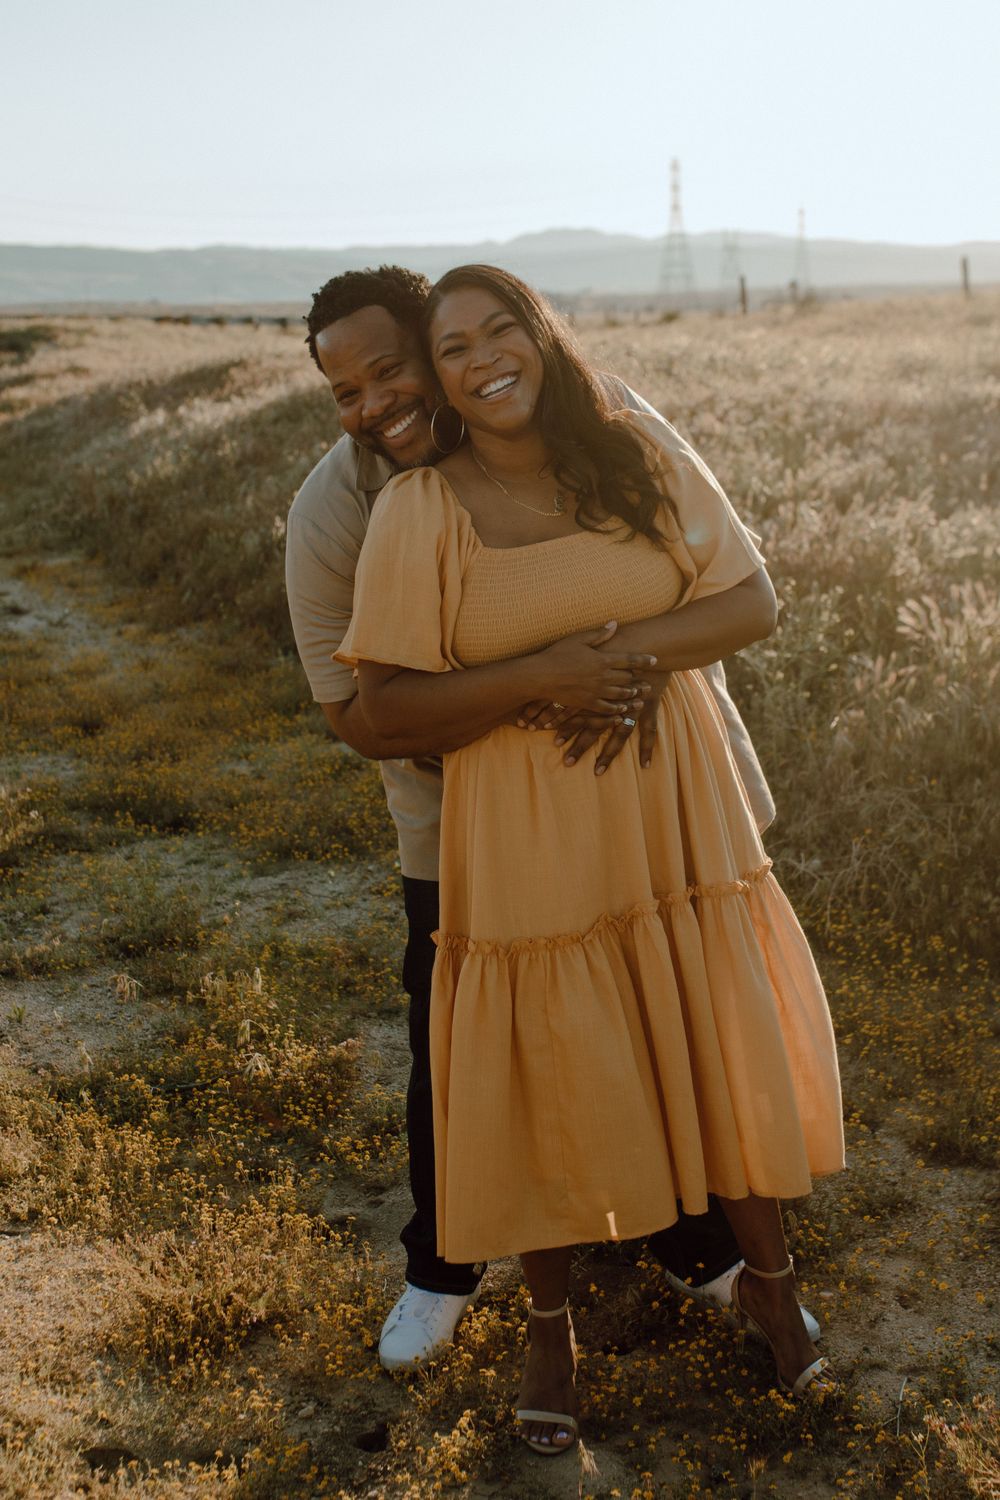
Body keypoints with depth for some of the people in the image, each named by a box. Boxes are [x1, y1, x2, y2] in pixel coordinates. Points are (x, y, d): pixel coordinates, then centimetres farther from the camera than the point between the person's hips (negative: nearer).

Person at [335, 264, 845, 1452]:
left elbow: (753, 601, -3)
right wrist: (538, 677, -22)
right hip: (526, 835, -2)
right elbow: (384, 701, -10)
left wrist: (621, 649, -18)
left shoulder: (640, 456, -1)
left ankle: (767, 1285, 38)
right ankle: (550, 1322, 34)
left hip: (673, 814, 2)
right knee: (547, 1076, 9)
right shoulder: (418, 511, -7)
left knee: (724, 1048, 12)